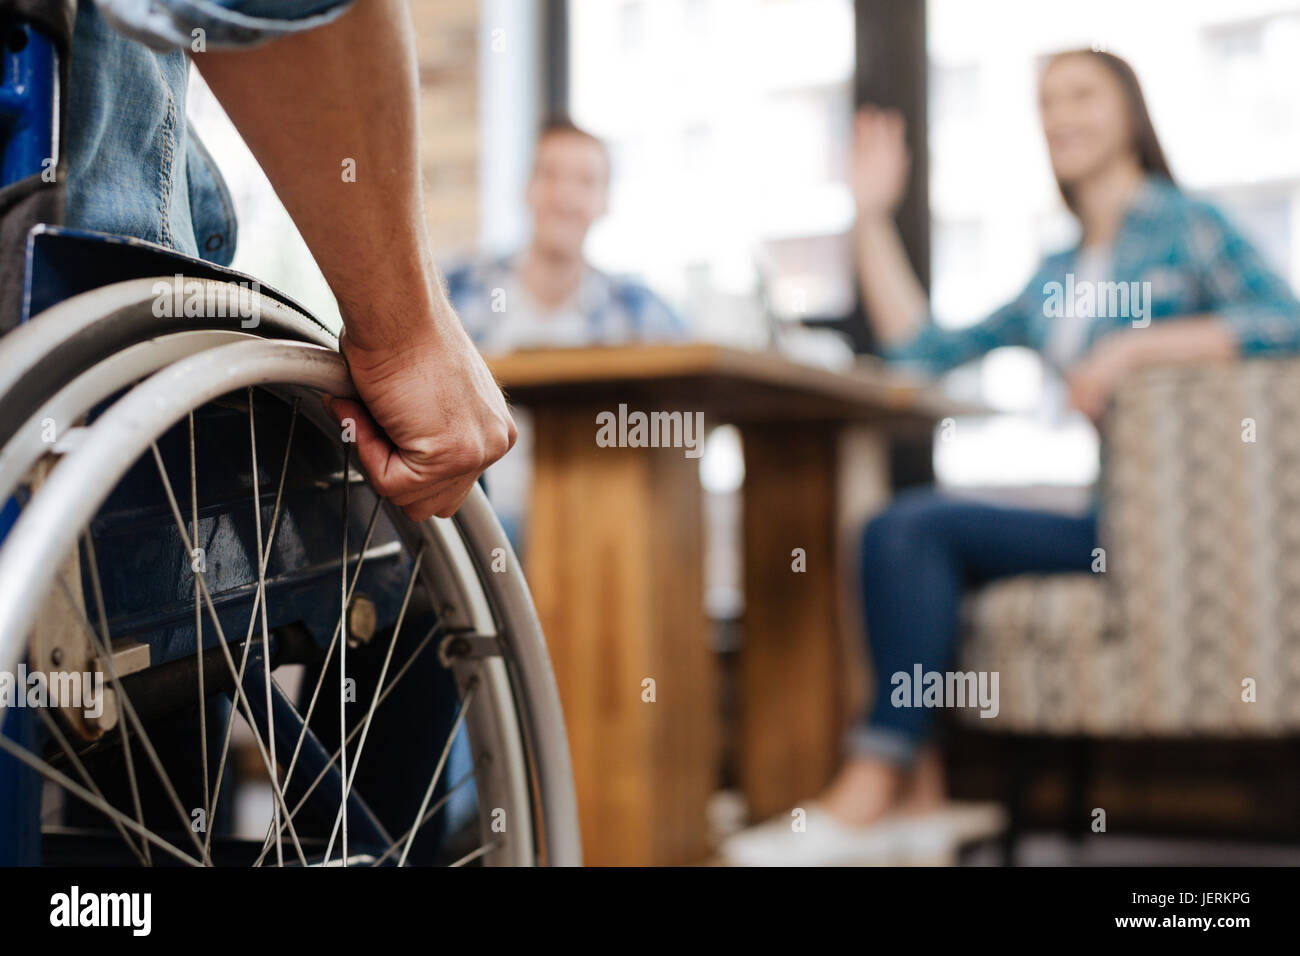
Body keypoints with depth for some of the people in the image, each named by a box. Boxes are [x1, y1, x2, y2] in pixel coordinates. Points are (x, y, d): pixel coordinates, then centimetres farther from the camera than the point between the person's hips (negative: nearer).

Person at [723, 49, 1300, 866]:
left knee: (914, 529, -20)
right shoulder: (1056, 280, 23)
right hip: (1109, 519, 7)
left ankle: (869, 791, -21)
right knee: (903, 531, -15)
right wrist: (874, 218, 20)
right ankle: (918, 801, -22)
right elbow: (921, 349, 19)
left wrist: (1133, 347, -18)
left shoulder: (1184, 223, 3)